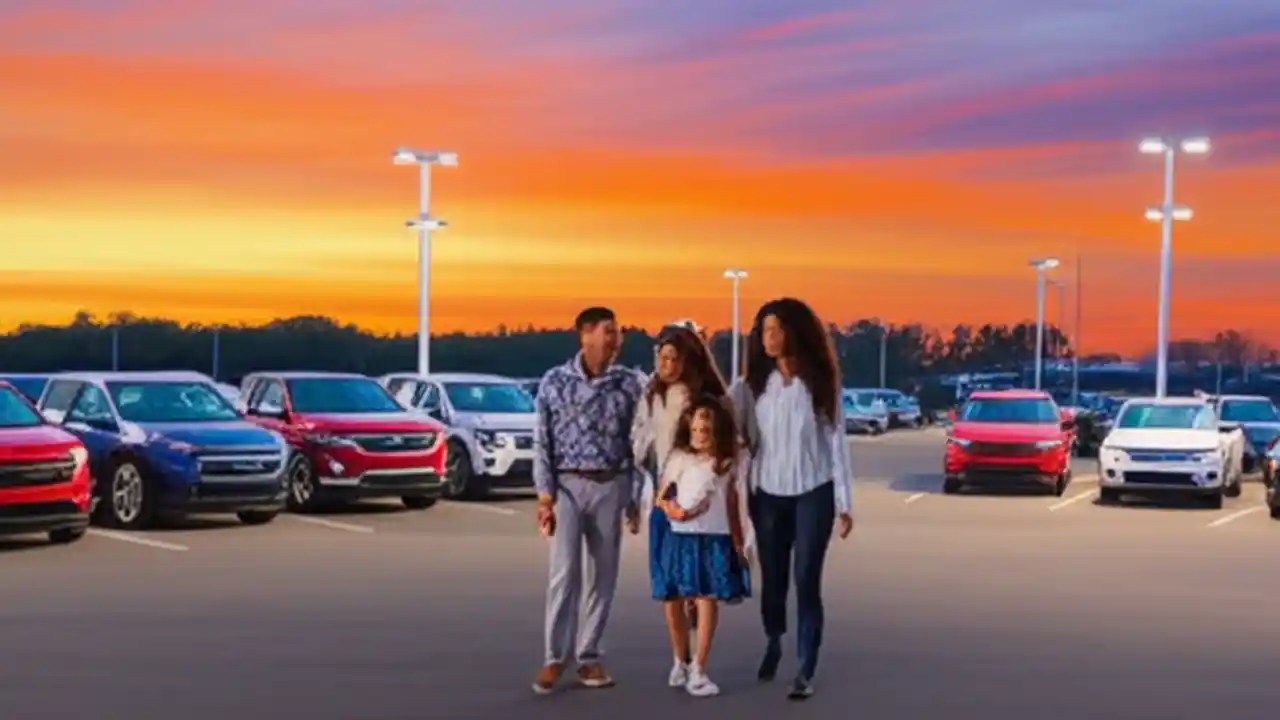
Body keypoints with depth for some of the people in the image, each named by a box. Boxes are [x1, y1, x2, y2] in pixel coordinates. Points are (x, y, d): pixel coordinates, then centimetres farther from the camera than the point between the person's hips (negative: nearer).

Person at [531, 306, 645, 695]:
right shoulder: (555, 381, -2)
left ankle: (589, 655, 13)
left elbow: (636, 443, 5)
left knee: (604, 575, 4)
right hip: (568, 484, -2)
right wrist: (545, 495, -8)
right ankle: (555, 658, 0)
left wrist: (634, 499, 3)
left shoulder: (629, 383, 2)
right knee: (565, 572, -7)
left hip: (611, 486, 2)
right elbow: (543, 442, -1)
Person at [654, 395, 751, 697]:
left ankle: (698, 670, -2)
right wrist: (671, 509, -19)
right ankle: (681, 661, 22)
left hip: (717, 539, 2)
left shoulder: (727, 463, 7)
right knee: (683, 599, 3)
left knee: (708, 600, -4)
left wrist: (738, 542, 10)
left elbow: (732, 504, 11)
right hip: (684, 537, -2)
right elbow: (662, 495, 2)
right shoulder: (679, 458, 0)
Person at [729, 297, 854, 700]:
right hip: (768, 494, 2)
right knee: (772, 579, 9)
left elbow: (835, 442, -1)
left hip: (813, 493, -2)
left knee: (806, 581, -5)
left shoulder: (820, 383, -3)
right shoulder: (751, 384, 0)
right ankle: (772, 645, 37)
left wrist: (844, 502, -2)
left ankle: (806, 670, 3)